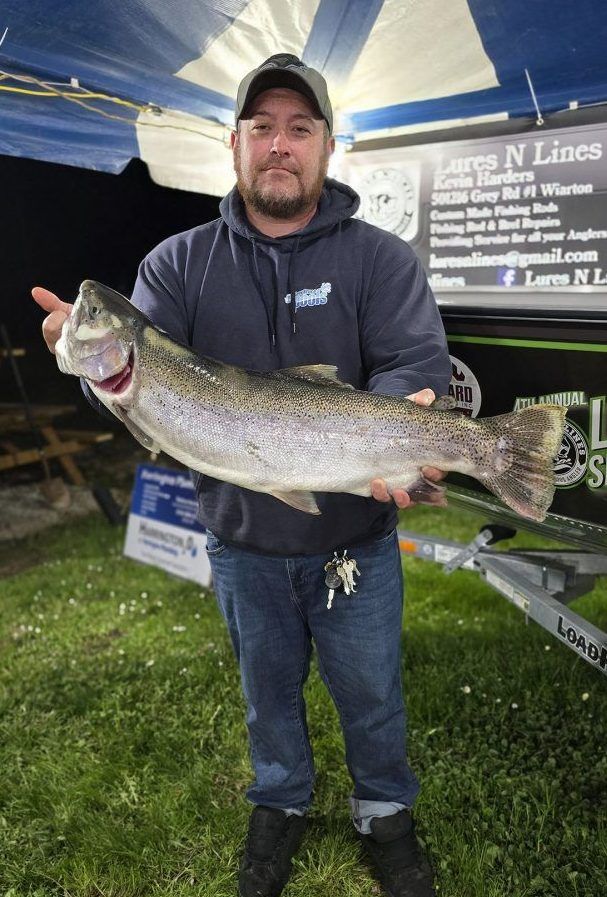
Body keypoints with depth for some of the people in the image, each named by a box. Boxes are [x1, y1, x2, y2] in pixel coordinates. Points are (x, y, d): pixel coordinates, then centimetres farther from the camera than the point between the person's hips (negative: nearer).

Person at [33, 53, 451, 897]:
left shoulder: (381, 258, -8)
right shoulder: (179, 263, -4)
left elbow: (417, 364, -18)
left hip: (355, 540, -1)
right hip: (241, 543, 2)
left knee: (370, 690, 19)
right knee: (268, 687, 23)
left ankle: (386, 811, 47)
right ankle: (280, 804, 50)